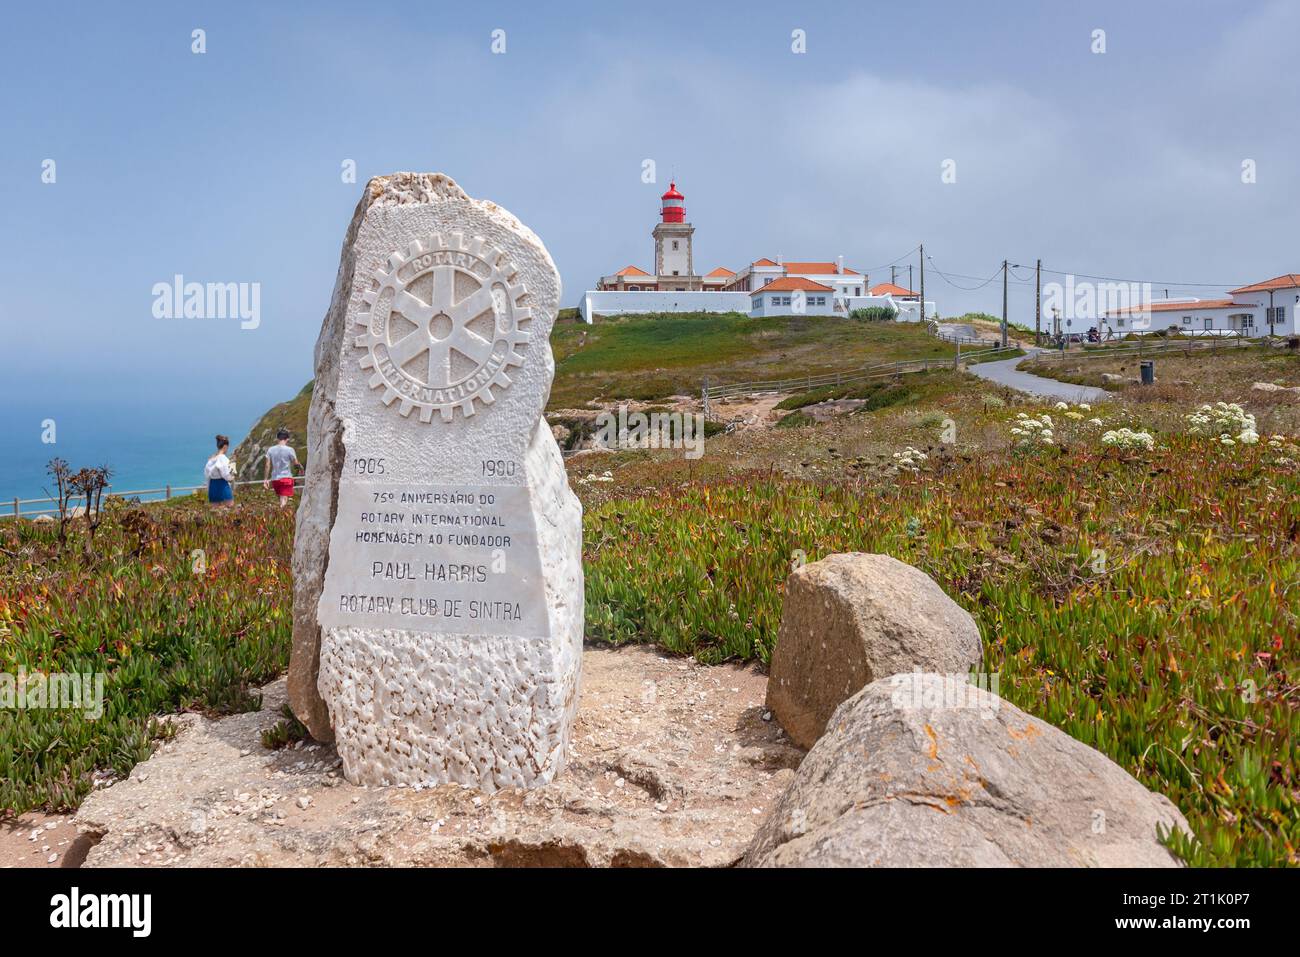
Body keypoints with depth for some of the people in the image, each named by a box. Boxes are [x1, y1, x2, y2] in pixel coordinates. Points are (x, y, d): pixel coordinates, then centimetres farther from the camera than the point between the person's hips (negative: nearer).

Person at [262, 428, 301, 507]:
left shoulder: (271, 450, 5)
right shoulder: (289, 449, -7)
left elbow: (267, 465, 3)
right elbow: (296, 464, -5)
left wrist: (265, 479, 7)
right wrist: (301, 467, 17)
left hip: (275, 478, 5)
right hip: (286, 478, -5)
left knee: (281, 499, 19)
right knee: (284, 499, -10)